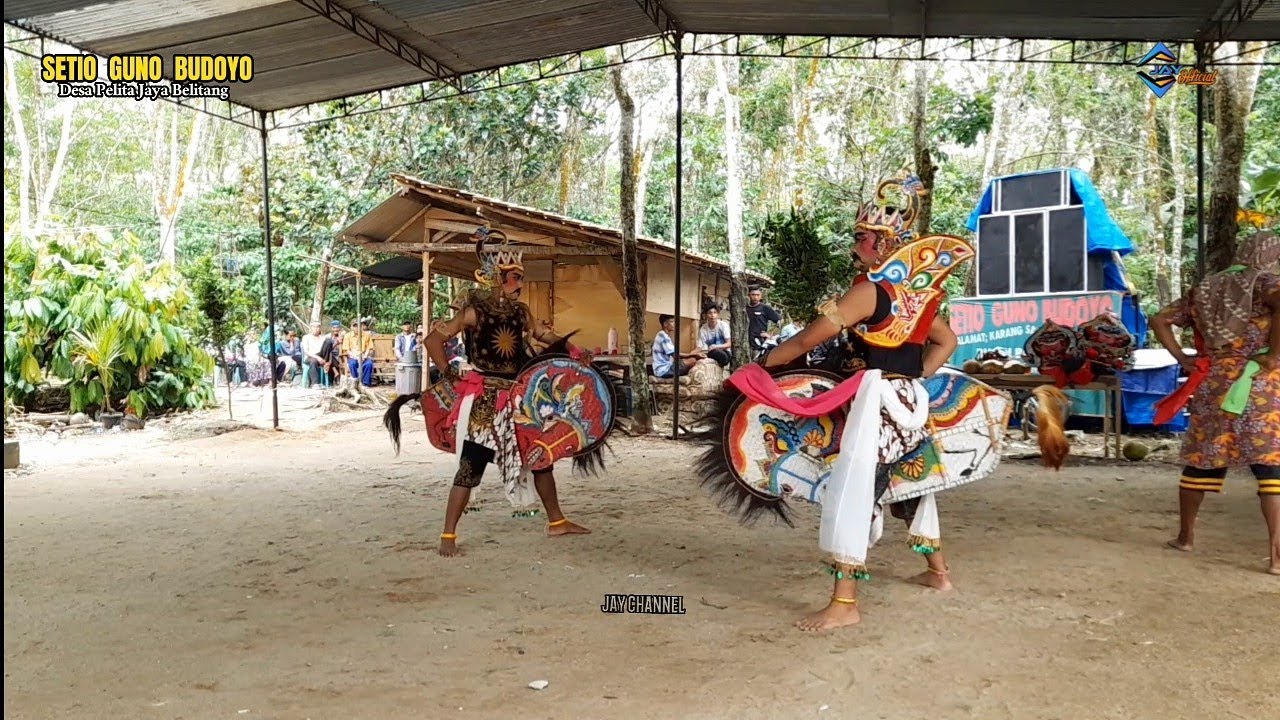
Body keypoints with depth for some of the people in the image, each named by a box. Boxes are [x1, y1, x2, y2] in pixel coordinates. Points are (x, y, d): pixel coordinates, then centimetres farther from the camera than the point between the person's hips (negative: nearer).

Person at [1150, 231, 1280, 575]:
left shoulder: (1204, 290, 14)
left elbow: (1159, 320, 16)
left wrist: (1183, 359, 10)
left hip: (1213, 384, 5)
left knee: (1201, 459, 15)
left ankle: (1185, 536, 26)